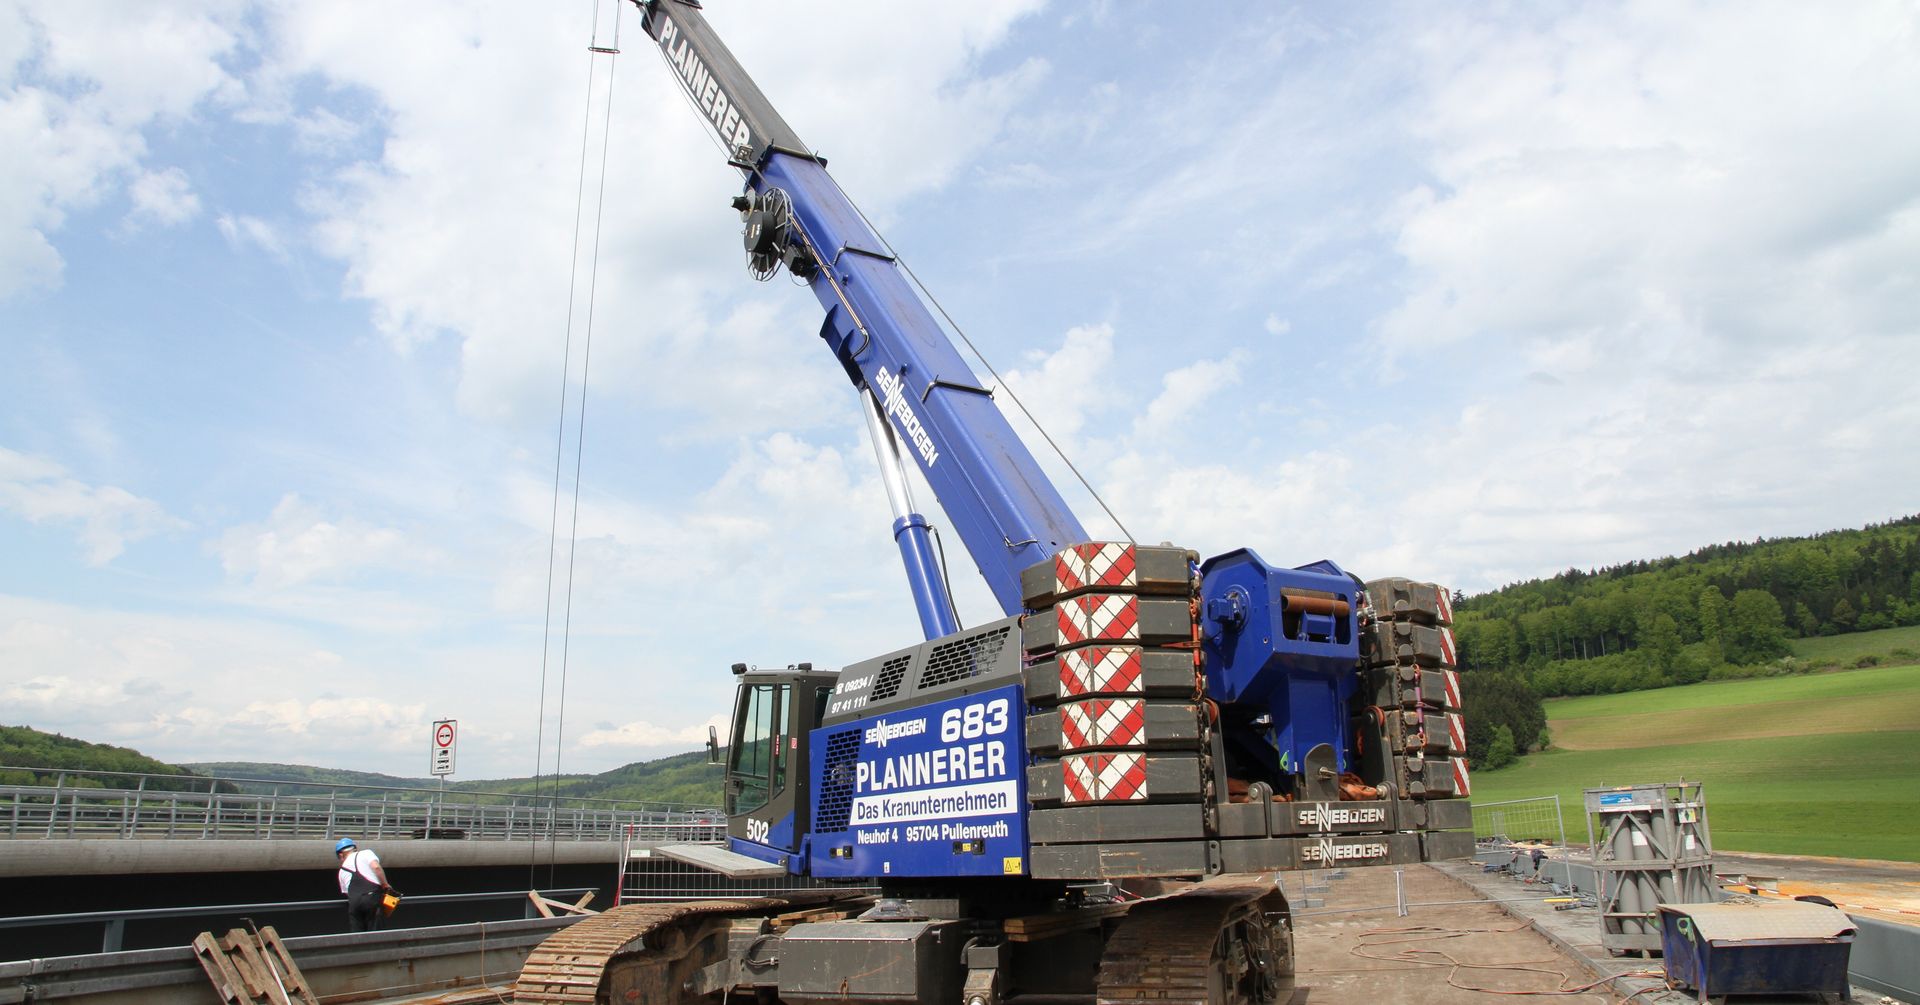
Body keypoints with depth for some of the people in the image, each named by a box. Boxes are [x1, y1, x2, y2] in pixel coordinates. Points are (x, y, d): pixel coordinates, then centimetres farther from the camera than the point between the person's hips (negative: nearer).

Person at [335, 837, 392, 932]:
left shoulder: (342, 871, 25)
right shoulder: (365, 853, 11)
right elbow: (376, 867, -7)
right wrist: (385, 885, 2)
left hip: (353, 903, 3)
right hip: (372, 898, -3)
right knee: (373, 934, 2)